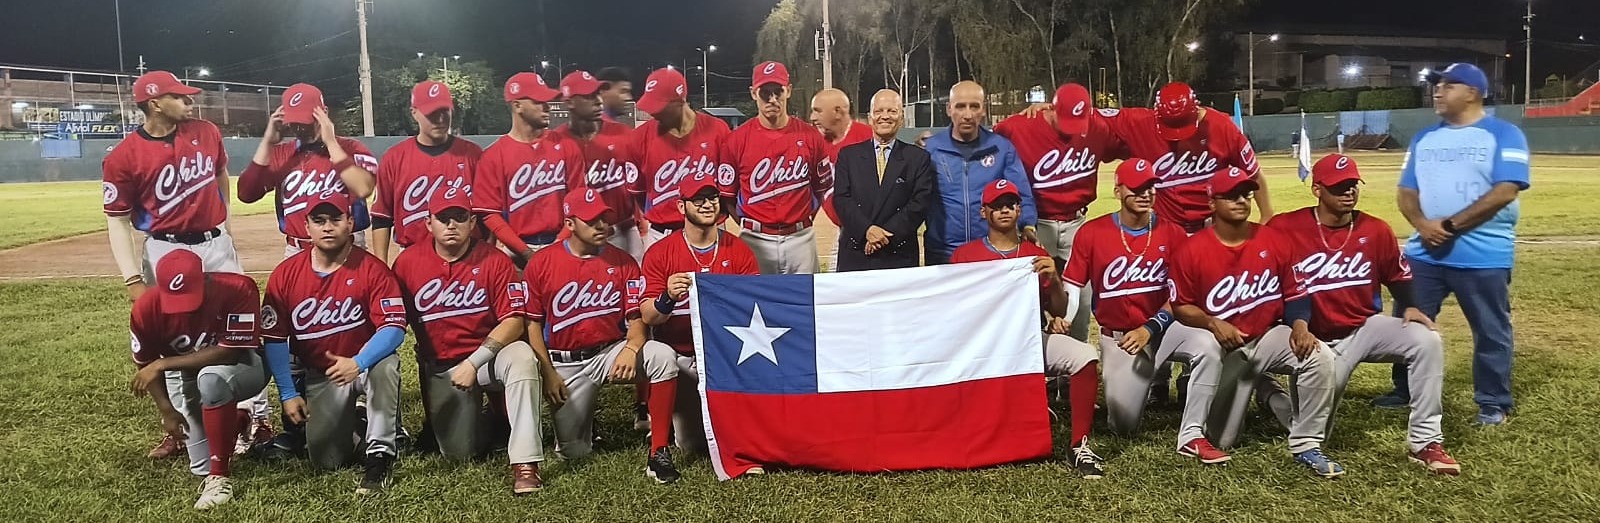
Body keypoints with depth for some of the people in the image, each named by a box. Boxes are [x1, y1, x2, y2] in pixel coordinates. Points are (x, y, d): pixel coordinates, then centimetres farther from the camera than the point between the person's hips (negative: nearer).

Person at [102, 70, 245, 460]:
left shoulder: (207, 133, 0)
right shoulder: (123, 157, -11)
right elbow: (118, 220, -8)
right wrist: (132, 278, -14)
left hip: (217, 243, 3)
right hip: (166, 251, -3)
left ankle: (256, 414, 13)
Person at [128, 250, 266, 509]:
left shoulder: (238, 289, -31)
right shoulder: (147, 308, -18)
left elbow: (230, 352, -31)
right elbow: (146, 365, -3)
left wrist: (163, 364, -28)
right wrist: (167, 411, -12)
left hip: (246, 368, -4)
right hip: (193, 378, 5)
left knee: (210, 378, -40)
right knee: (201, 468, 1)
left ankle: (219, 477, -27)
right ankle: (235, 422, 35)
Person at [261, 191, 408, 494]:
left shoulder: (372, 269, -15)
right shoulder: (285, 275, -6)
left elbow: (394, 326, -22)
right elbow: (274, 338, -2)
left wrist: (358, 363, -38)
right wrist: (288, 394, -6)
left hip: (366, 363, -2)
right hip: (319, 376, 3)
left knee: (386, 364, -39)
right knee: (325, 461, -6)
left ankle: (380, 453, -24)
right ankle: (351, 422, 29)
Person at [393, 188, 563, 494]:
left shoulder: (494, 260, -8)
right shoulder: (407, 263, -1)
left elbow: (514, 321, -14)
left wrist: (474, 363, -21)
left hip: (489, 355, -2)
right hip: (440, 369, 2)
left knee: (521, 357, -37)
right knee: (459, 453, -6)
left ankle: (525, 465, -33)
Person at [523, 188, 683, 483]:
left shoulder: (623, 262, 0)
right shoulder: (541, 263, -2)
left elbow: (635, 319, -3)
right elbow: (533, 324, 0)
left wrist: (631, 348, -25)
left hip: (611, 353, 1)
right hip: (566, 363, 0)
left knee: (664, 356, -31)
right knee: (573, 450, -3)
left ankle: (658, 453, -24)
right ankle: (584, 414, 35)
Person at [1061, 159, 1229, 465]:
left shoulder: (1172, 234, -1)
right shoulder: (1091, 233, -5)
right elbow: (1070, 286, -3)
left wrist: (1149, 329, -14)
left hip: (1163, 327, 1)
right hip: (1117, 337, -1)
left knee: (1207, 345, -32)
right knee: (1124, 425, -9)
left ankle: (1191, 437, -22)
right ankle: (1121, 392, 29)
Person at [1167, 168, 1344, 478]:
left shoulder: (1274, 242, -3)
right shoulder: (1192, 250, -11)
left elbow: (1295, 294, 3)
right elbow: (1181, 306, -6)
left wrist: (1300, 326, -16)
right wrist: (1212, 323, -23)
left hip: (1270, 337, 2)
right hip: (1224, 350, -2)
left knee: (1320, 357, -31)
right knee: (1220, 441, 1)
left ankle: (1306, 446, -13)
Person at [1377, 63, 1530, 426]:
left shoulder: (1504, 134, -4)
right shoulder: (1424, 138, 14)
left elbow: (1505, 192, -14)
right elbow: (1407, 192, 11)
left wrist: (1451, 225, -17)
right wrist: (1422, 224, -10)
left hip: (1483, 256, -5)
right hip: (1424, 252, 5)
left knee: (1490, 331, 5)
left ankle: (1493, 402, 19)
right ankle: (1405, 391, 25)